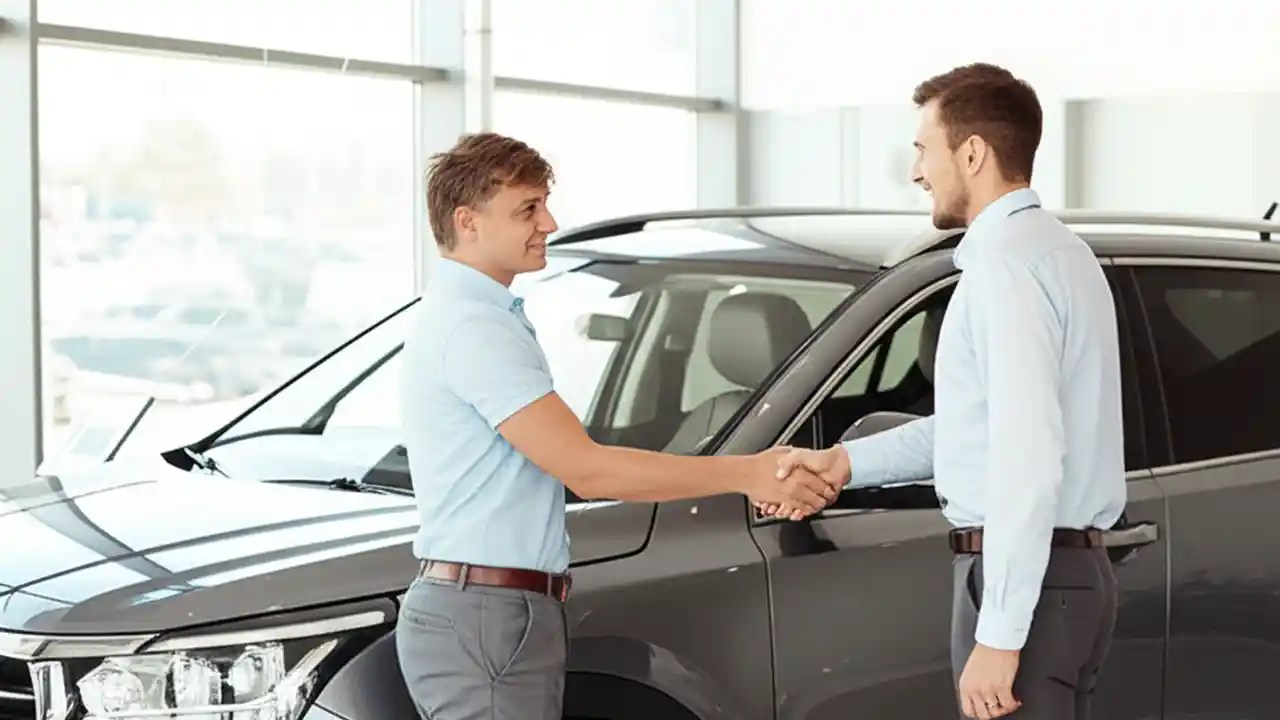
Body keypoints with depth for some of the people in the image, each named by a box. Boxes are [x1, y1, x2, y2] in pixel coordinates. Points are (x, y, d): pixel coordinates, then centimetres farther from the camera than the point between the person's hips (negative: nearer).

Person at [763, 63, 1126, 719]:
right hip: (1072, 566, 10)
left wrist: (999, 635, -25)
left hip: (1023, 574, -10)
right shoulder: (1054, 249, 16)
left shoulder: (1007, 263, -17)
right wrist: (845, 462, 16)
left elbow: (1029, 459, -25)